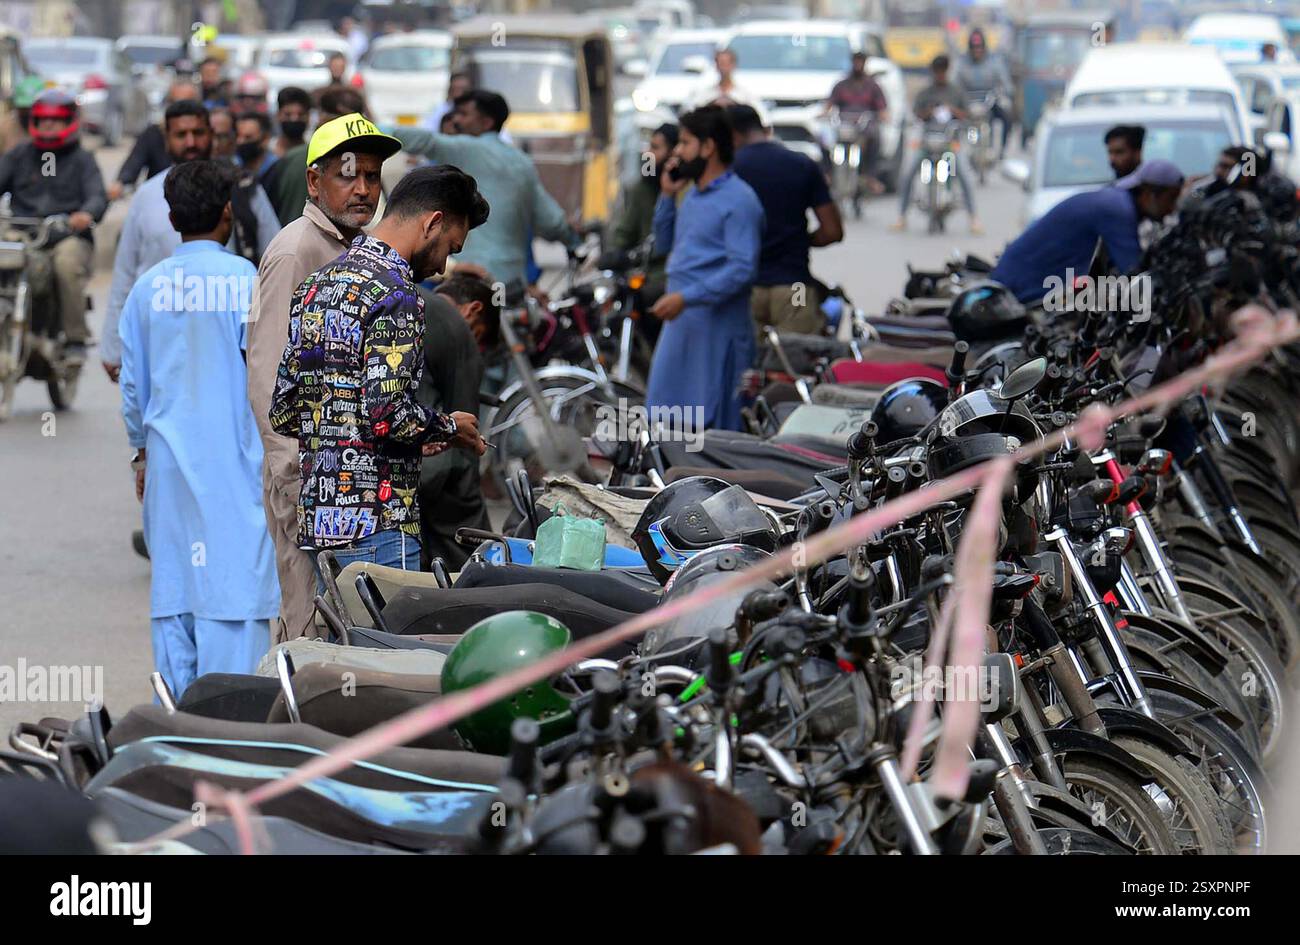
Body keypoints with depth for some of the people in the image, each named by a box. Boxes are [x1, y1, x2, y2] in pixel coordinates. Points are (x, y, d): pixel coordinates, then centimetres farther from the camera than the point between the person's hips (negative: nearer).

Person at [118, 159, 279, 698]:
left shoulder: (148, 287, 6)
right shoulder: (244, 280, -8)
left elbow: (131, 382, 11)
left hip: (167, 457, 5)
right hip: (232, 457, -5)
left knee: (171, 579, 9)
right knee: (234, 576, -3)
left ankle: (175, 709, 11)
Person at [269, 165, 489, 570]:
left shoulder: (315, 285, 15)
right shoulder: (396, 293, -12)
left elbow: (282, 414, 15)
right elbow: (386, 412, -21)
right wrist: (450, 428, -4)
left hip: (316, 520, 9)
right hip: (378, 524, -9)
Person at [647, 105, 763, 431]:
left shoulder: (739, 200, -12)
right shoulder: (693, 195, 16)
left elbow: (742, 269, -20)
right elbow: (665, 243, 26)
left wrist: (686, 298, -25)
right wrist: (667, 196, 12)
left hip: (718, 327, -9)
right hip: (681, 322, 9)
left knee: (715, 425, -4)